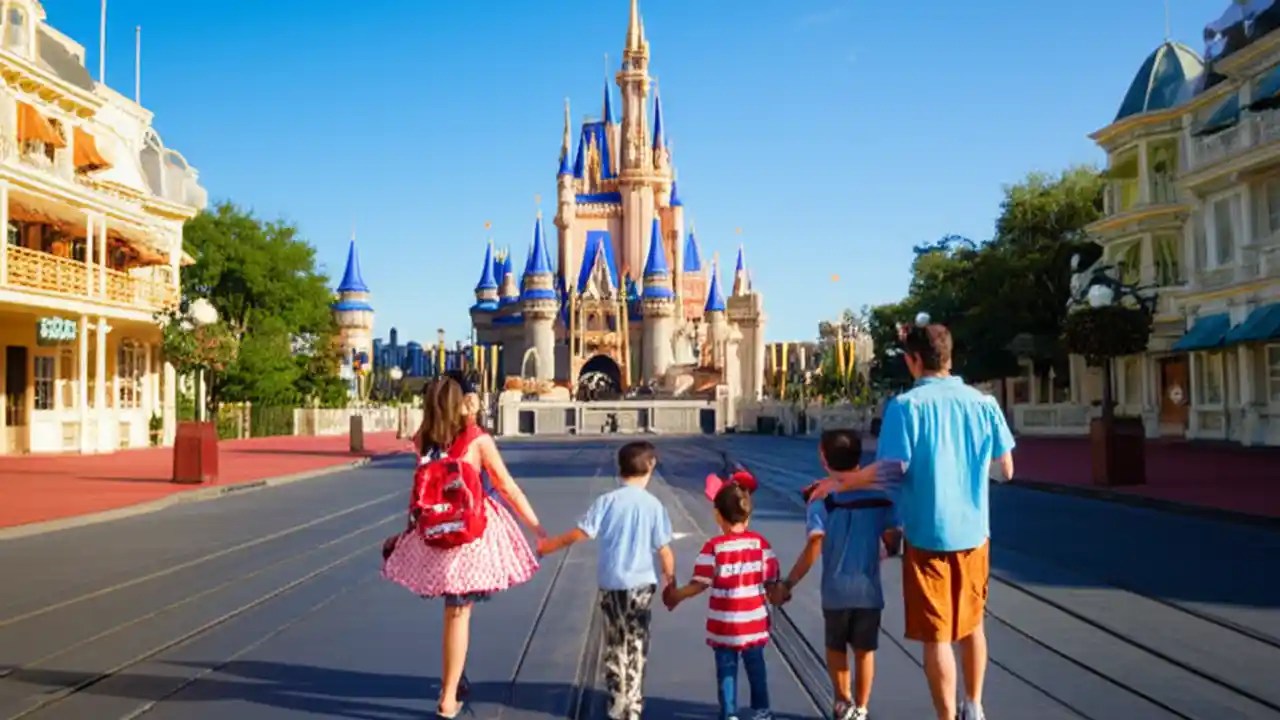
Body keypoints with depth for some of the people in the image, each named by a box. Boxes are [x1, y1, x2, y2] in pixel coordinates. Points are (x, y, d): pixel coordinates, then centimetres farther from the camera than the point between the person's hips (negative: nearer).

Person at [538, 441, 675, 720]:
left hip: (610, 583, 1)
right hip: (640, 583, -1)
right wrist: (670, 579, 10)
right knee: (636, 647, 8)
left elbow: (579, 534, -6)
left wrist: (546, 545, 6)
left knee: (615, 645, 16)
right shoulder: (653, 504, -5)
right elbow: (664, 550, -4)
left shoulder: (607, 501, -4)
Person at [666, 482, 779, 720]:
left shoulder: (714, 546, -14)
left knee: (726, 669, 10)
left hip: (724, 623, -3)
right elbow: (771, 580, -1)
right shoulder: (760, 542, -6)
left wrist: (677, 595, 2)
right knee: (755, 665, 18)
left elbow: (700, 584, -13)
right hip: (754, 620, 3)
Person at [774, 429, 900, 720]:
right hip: (869, 589, 2)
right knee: (864, 650, 16)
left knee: (836, 648, 21)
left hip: (836, 591, -1)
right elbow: (892, 541, -3)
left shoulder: (821, 498, -12)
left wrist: (787, 583, -12)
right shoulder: (880, 495, -4)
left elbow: (814, 547, -18)